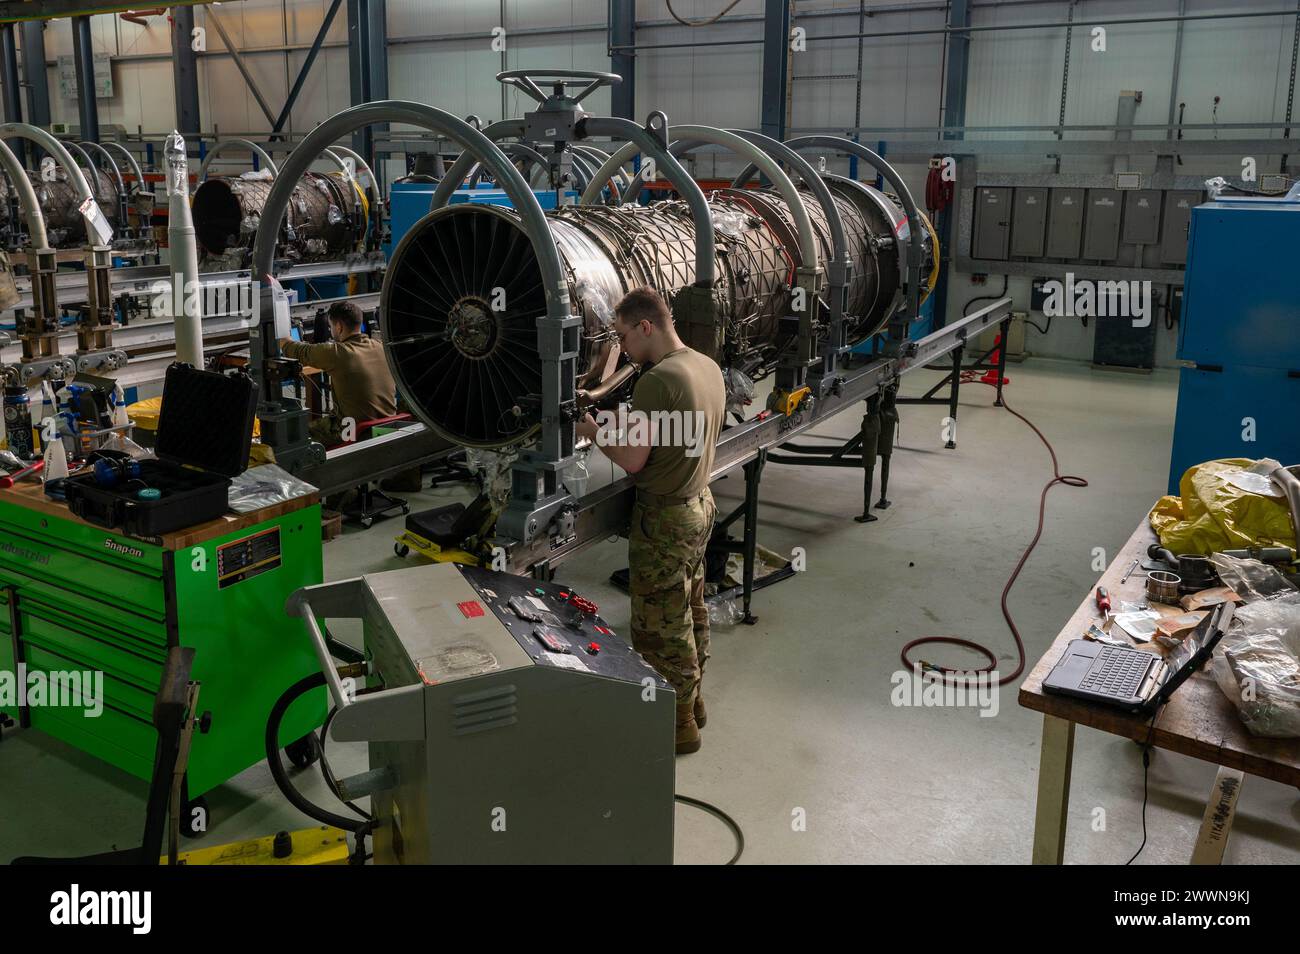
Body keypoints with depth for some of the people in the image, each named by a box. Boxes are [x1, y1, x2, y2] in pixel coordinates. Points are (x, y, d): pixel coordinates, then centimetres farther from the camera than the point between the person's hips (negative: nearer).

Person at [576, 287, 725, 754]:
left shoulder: (657, 380, -25)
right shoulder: (709, 367, 4)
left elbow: (633, 459, -23)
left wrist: (593, 430, -6)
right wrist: (629, 423, 11)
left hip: (665, 518, -9)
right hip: (700, 504, 9)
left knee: (661, 627, 4)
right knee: (691, 610, 22)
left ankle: (678, 725, 16)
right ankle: (692, 701, 37)